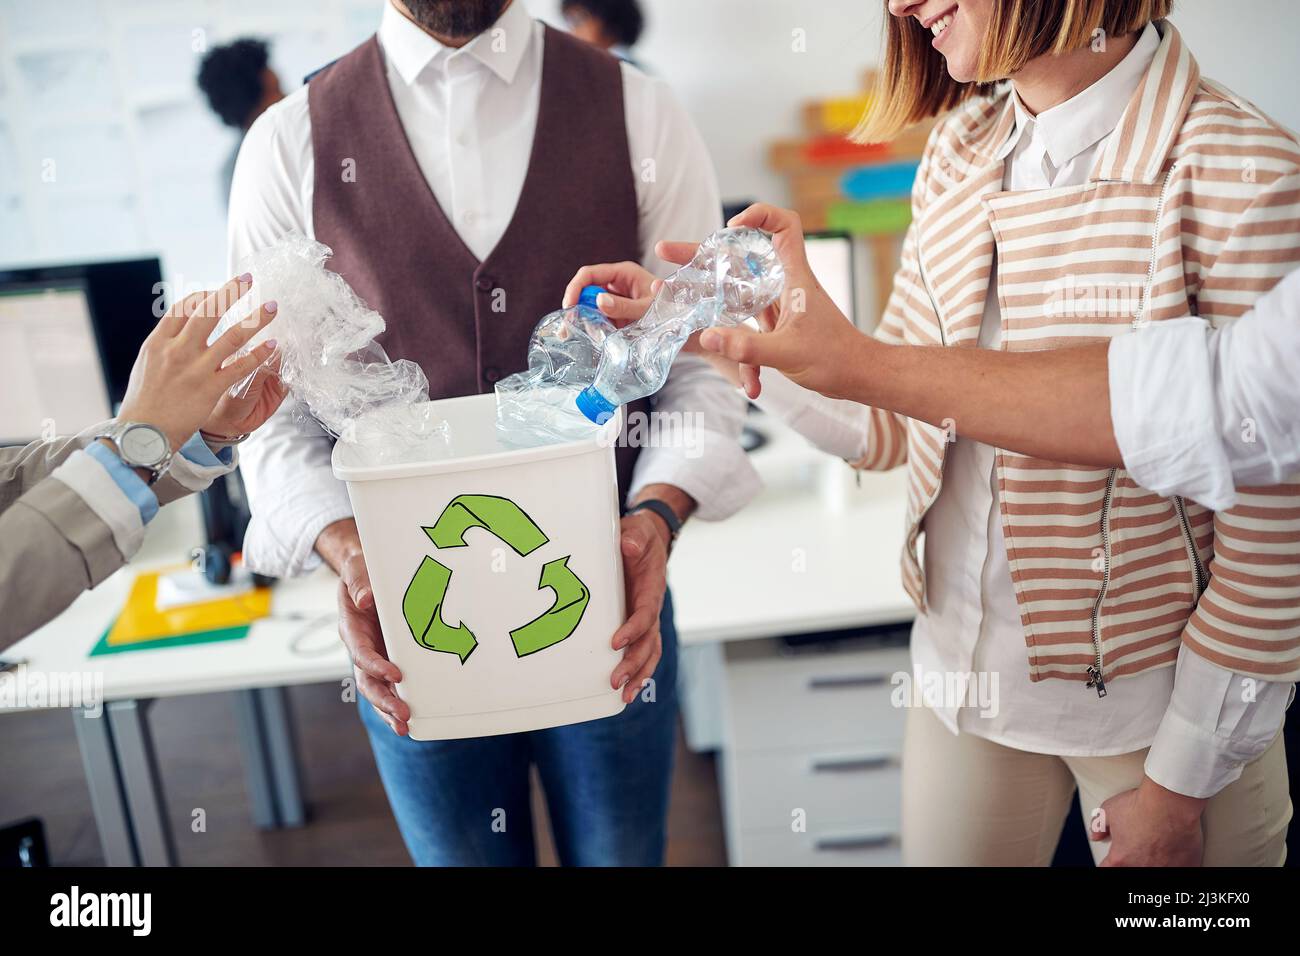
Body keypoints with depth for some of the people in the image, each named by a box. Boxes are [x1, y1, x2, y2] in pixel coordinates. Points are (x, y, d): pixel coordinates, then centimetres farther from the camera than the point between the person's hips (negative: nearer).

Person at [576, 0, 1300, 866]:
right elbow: (889, 423, 4)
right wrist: (706, 321, -7)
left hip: (1160, 695, -5)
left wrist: (1184, 777, -9)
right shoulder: (960, 157, 2)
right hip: (965, 667, 5)